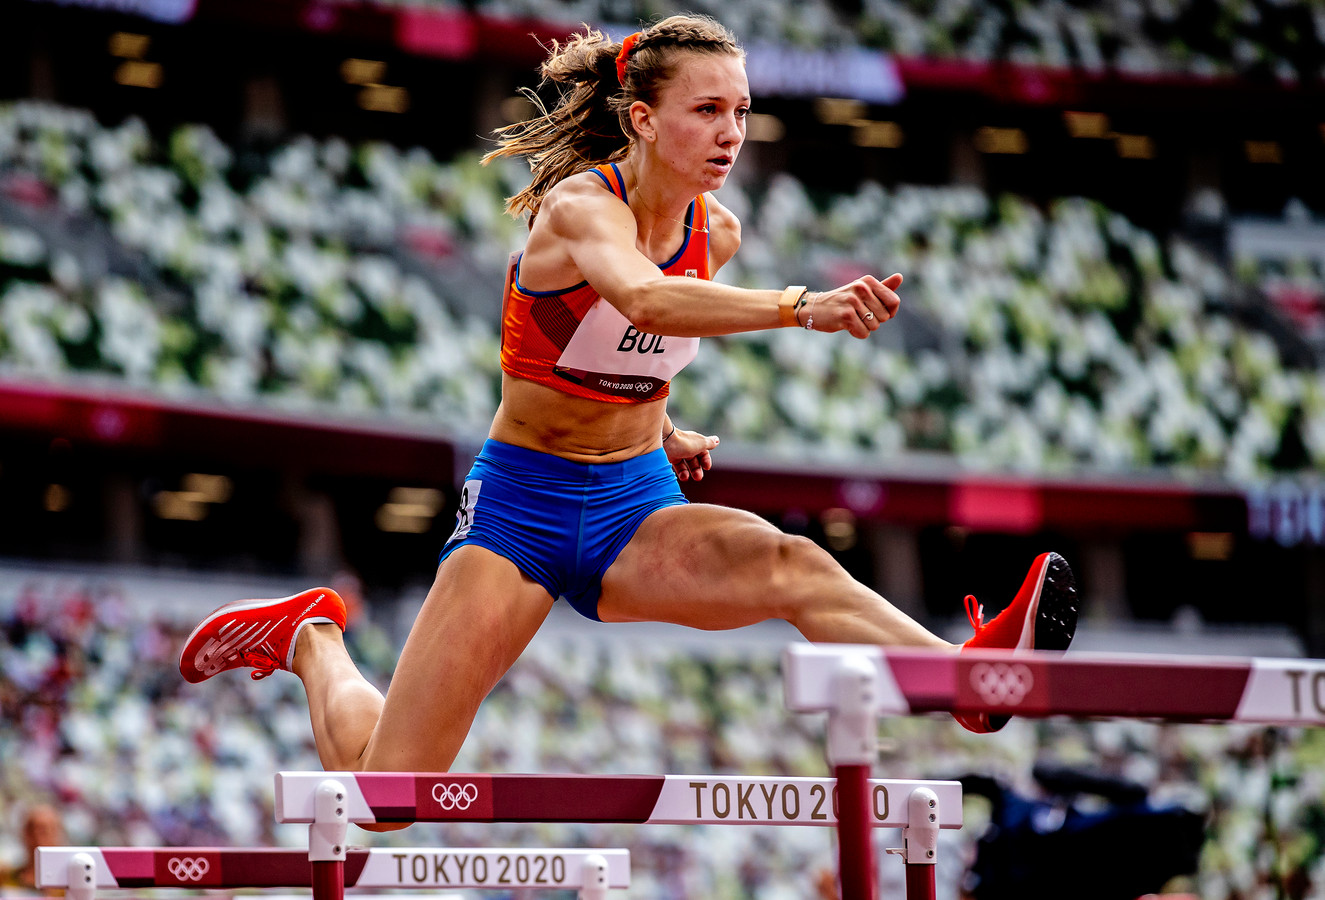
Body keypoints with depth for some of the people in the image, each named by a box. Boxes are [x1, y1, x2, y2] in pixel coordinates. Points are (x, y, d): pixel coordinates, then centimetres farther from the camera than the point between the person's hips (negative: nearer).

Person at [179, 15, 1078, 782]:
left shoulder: (717, 231, 3)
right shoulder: (579, 205, -19)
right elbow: (644, 300, -45)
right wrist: (802, 307, -56)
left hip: (636, 506, 4)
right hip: (521, 503, -4)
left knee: (785, 563, -32)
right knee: (382, 790, -6)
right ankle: (311, 640, 25)